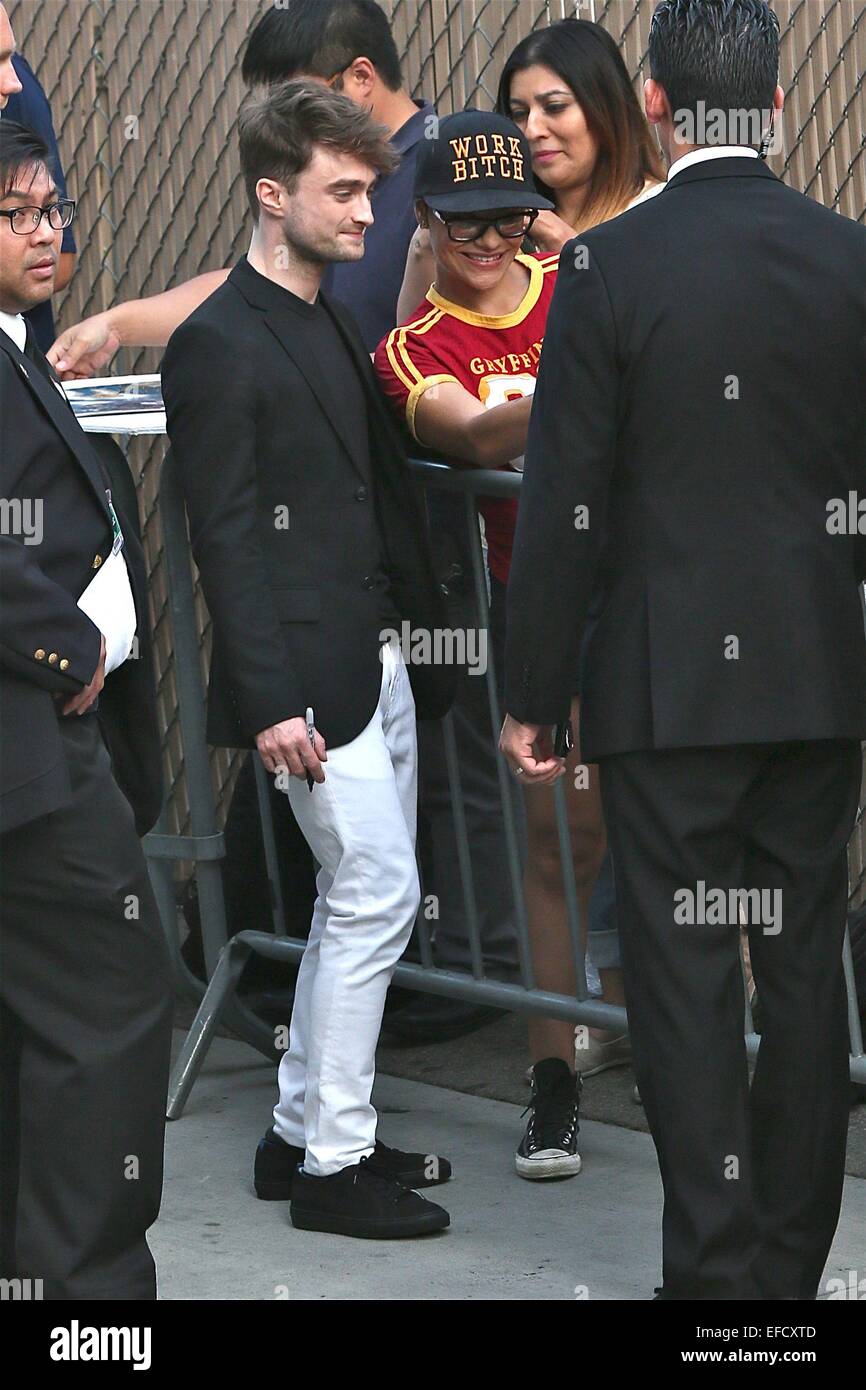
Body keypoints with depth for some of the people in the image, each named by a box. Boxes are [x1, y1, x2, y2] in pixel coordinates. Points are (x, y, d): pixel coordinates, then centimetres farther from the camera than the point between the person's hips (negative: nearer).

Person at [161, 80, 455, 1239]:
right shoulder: (219, 345, -13)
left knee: (360, 902, 13)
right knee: (376, 896, -7)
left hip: (380, 660, 9)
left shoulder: (336, 326, 14)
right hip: (311, 676, -9)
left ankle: (304, 1133, 24)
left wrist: (426, 630, 12)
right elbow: (225, 537, -16)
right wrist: (269, 700, -19)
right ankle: (333, 1165, 2)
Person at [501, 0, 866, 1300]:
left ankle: (716, 1270, 1)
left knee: (686, 978, 1)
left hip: (667, 682, -4)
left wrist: (533, 696, -1)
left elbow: (564, 506, -9)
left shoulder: (608, 266, -11)